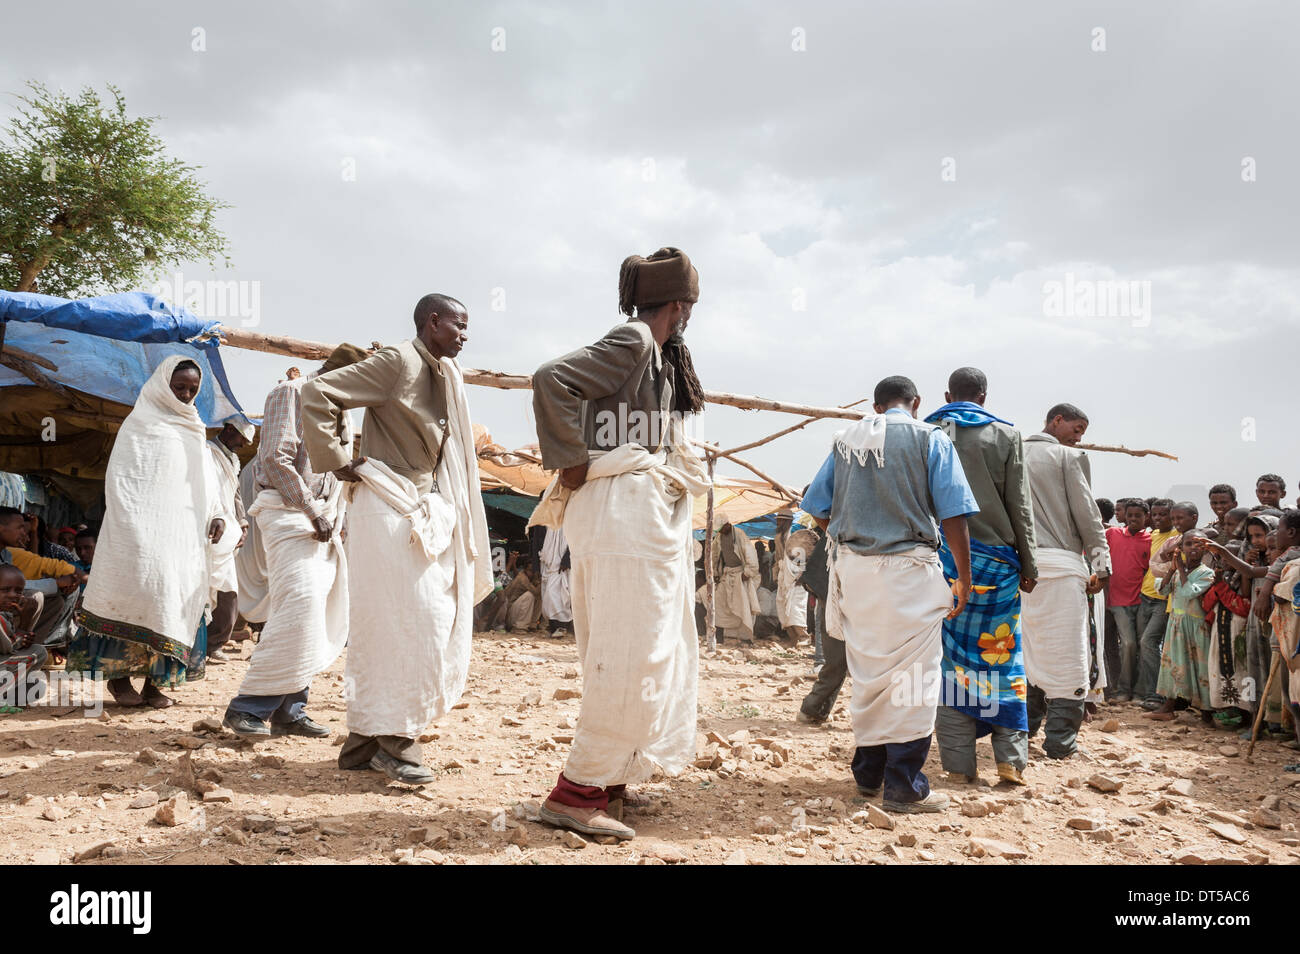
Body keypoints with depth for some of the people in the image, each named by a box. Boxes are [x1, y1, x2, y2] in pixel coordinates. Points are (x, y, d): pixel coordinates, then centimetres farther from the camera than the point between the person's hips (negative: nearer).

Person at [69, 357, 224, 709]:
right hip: (148, 531, -6)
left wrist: (214, 515, 4)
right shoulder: (141, 424, 0)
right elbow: (120, 480, -6)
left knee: (179, 598, 0)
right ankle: (118, 675, -2)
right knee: (141, 591, -12)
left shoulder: (193, 429, 19)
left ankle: (154, 680, 3)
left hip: (185, 533, 6)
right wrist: (133, 529, -17)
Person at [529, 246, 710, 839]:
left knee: (653, 651, 13)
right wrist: (571, 463, -18)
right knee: (631, 655, -10)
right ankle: (577, 791, -4)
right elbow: (550, 381, -22)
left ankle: (609, 779, 20)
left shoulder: (657, 354, 19)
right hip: (623, 508, -10)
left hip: (650, 515, 10)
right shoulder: (632, 342, -10)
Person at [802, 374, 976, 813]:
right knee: (912, 674, 1)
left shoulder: (846, 439, 11)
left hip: (853, 566, 4)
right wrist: (964, 578, 2)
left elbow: (819, 511, 11)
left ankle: (868, 774, 24)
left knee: (867, 672, 14)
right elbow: (953, 515, -6)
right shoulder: (930, 439, 0)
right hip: (909, 567, -4)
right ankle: (903, 785, 2)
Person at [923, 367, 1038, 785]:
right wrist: (1029, 564, 7)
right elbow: (1019, 505, 1)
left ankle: (959, 763, 4)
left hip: (942, 557, 1)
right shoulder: (1005, 435, 3)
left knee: (950, 657, 3)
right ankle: (1010, 758, 5)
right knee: (1002, 653, 6)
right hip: (994, 558, -1)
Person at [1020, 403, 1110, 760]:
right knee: (1067, 655, -2)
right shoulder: (1070, 457, 1)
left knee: (1028, 651, 13)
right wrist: (1101, 564, 3)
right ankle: (1060, 741, -3)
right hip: (1059, 563, -6)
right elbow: (1086, 514, -2)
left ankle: (1023, 731, 17)